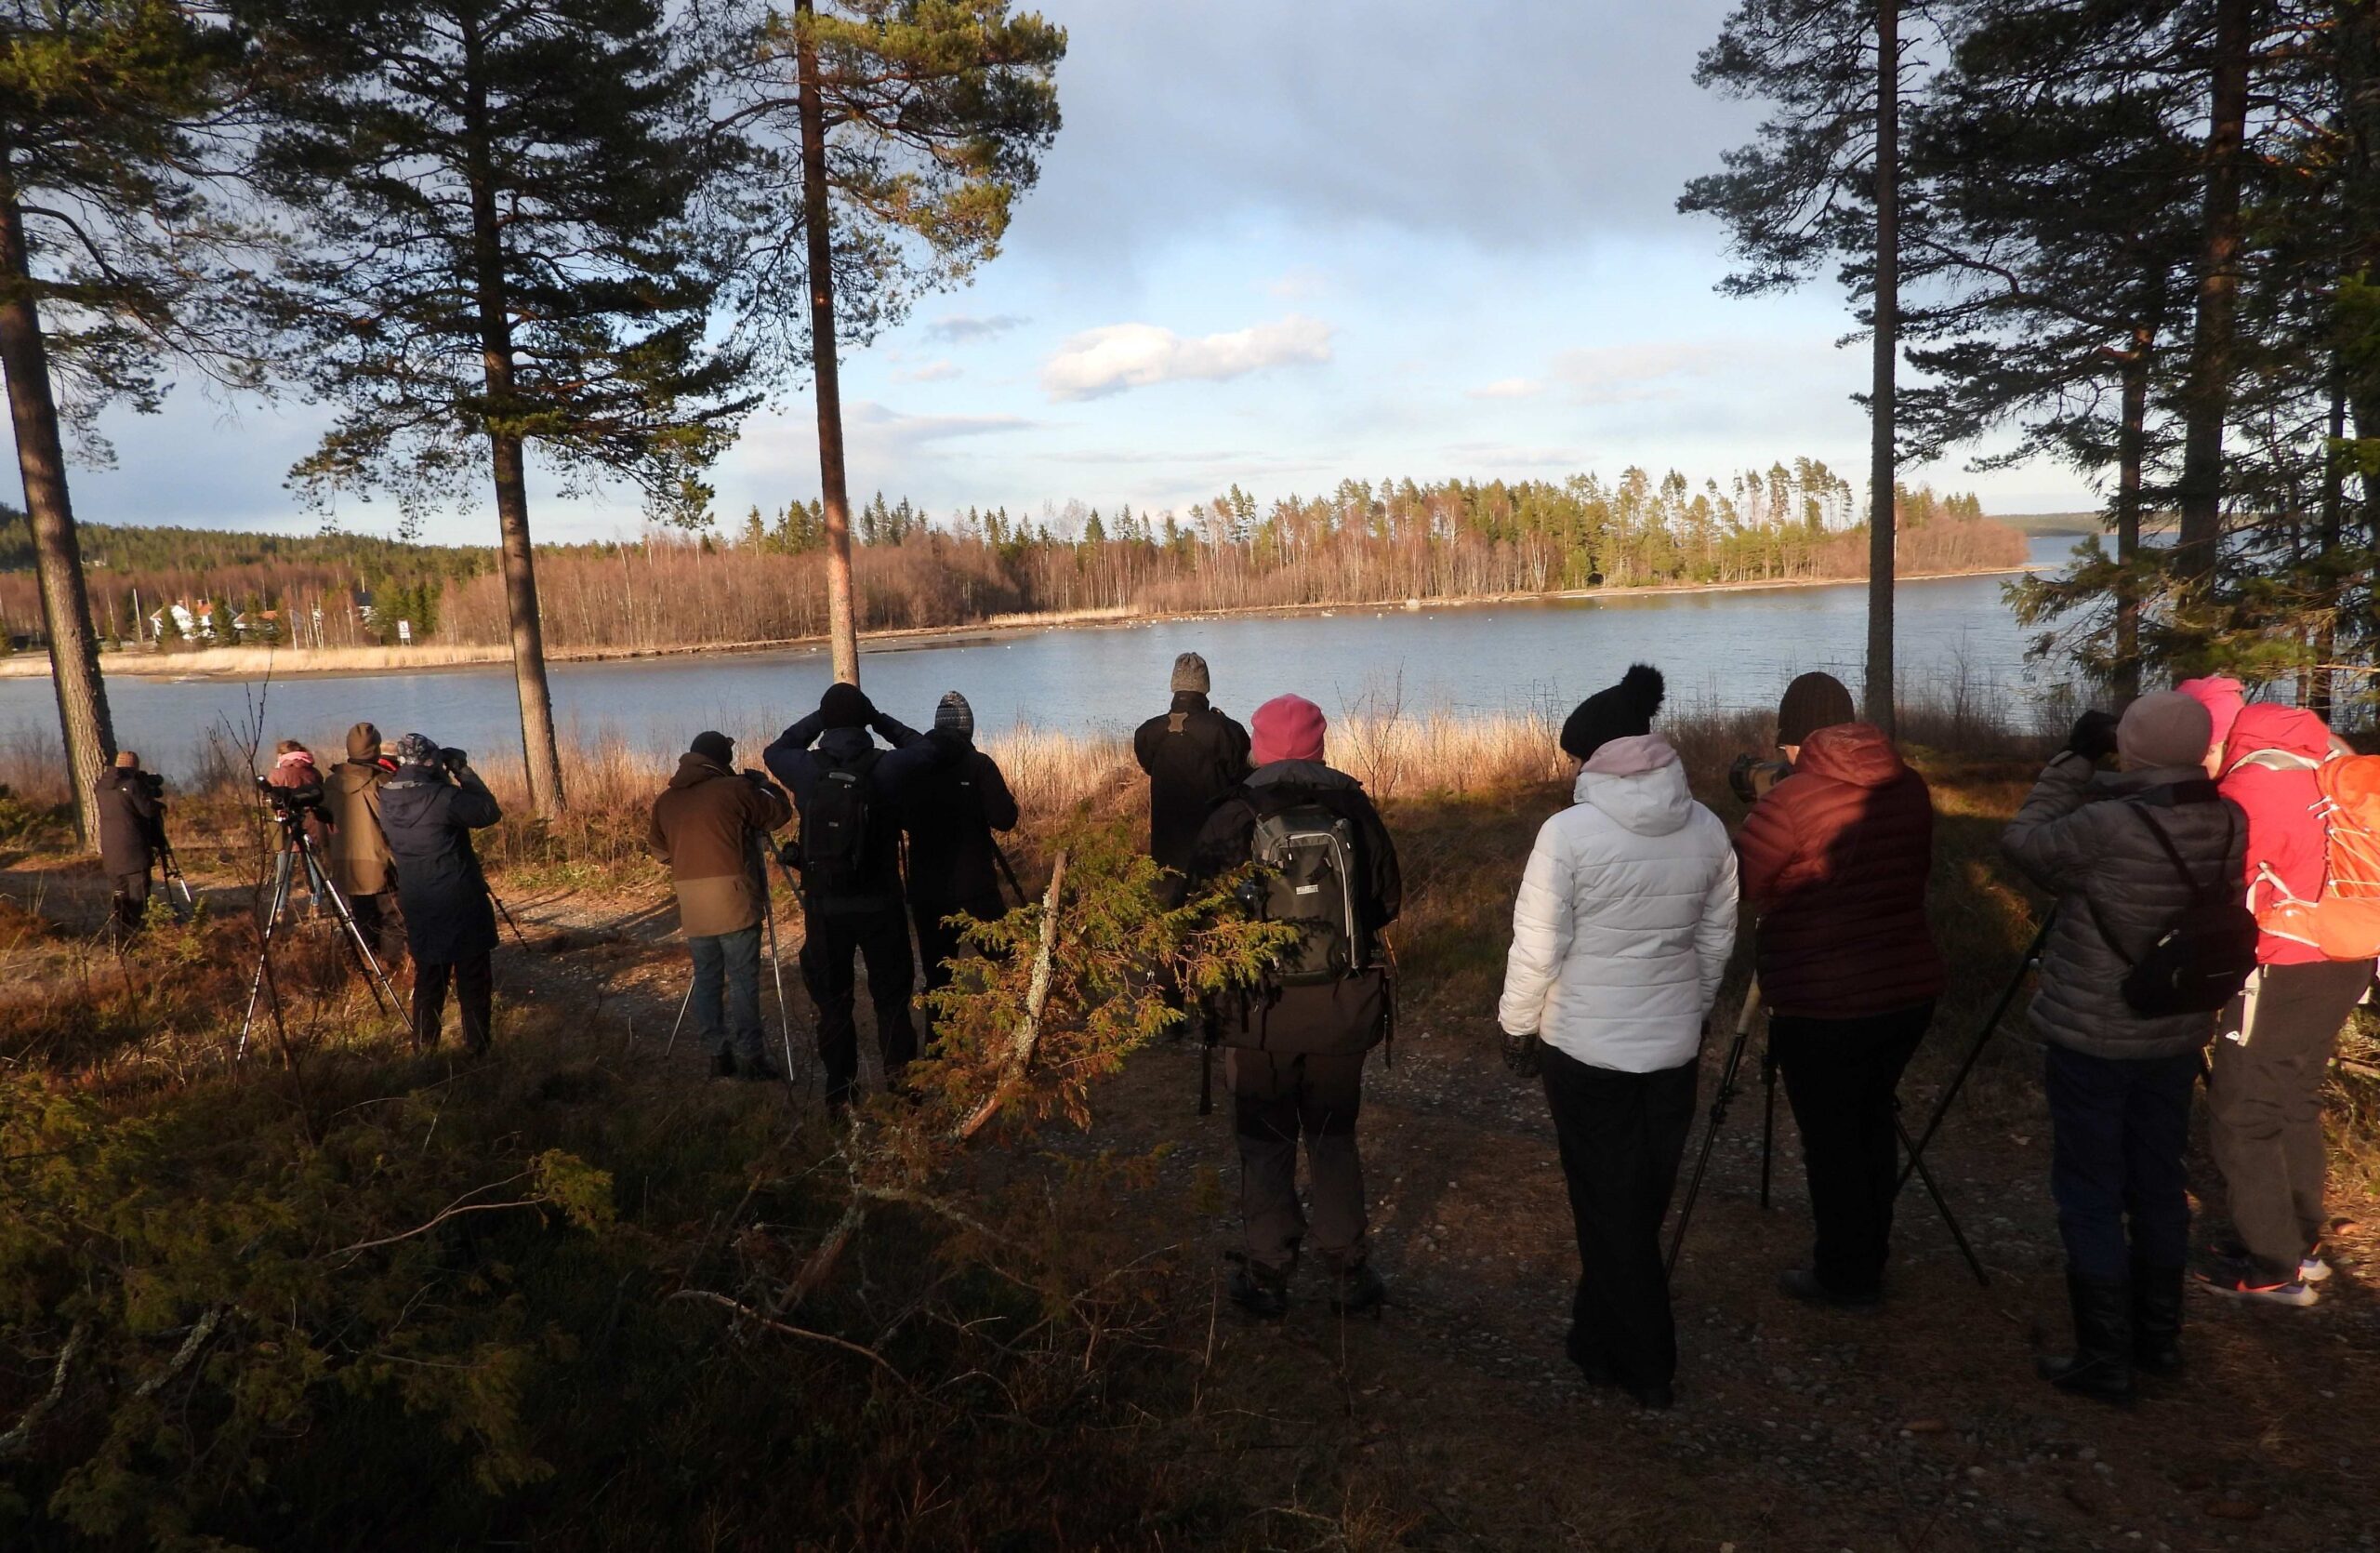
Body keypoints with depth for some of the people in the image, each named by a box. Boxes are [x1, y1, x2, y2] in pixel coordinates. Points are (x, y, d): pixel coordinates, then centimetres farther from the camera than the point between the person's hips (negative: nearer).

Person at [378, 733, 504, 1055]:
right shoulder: (442, 797, -20)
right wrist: (463, 771, -4)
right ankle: (478, 1049, 5)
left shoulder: (386, 800, 1)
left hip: (418, 906, 6)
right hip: (460, 904, -6)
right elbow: (490, 812, -9)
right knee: (473, 979, 2)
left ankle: (424, 1049, 21)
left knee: (428, 978, 16)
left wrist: (446, 778, 10)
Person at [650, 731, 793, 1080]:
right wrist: (764, 784, 20)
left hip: (691, 901, 5)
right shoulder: (734, 789, -5)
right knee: (743, 978, -1)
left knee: (706, 977, 11)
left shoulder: (665, 799, 10)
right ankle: (750, 1057, 0)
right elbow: (780, 813, 4)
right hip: (732, 896, -5)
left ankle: (718, 1055, 14)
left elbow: (660, 850, 18)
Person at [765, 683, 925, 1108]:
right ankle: (900, 1084, 15)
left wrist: (818, 718, 13)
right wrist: (883, 722, 4)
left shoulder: (808, 770, -7)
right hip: (879, 905, -1)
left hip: (824, 908, 1)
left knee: (831, 1000, 13)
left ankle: (840, 1092, 18)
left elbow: (774, 750, 15)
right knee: (891, 996, 12)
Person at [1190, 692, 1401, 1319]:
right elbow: (1389, 900, 4)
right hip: (1343, 1006, 2)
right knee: (1334, 1137, 18)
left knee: (1266, 1144, 13)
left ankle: (1266, 1278, 20)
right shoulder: (1352, 807, -4)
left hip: (1259, 1010, -2)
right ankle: (1350, 1275, 23)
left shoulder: (1232, 817, -10)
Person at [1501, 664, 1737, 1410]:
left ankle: (1644, 1366, 21)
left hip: (1586, 1047, -5)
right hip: (1673, 1045, 5)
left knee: (1608, 1208, 10)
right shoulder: (1707, 829, -3)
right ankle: (1602, 1339, 35)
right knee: (1643, 1203, 18)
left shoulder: (1570, 831, -19)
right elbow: (1717, 939, 7)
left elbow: (1538, 947, -15)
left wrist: (1517, 1025, 0)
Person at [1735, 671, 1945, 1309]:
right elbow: (1918, 872, 16)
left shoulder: (1790, 800, -18)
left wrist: (1758, 818, 6)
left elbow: (1737, 883, -8)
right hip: (1910, 990, 7)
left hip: (1825, 1008, -7)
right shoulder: (1909, 786, 2)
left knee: (1831, 1142, 9)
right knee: (1874, 1124, 22)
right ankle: (1868, 1262, 36)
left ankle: (1845, 1278, 23)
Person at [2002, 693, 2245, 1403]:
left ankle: (2105, 1360, 11)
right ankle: (2158, 1339, 31)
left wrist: (2073, 760, -3)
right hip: (2175, 1035, 7)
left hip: (2091, 1040, -6)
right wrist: (2093, 777, 3)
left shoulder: (2109, 827, -24)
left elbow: (2025, 844, -8)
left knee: (2091, 1198, 4)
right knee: (2158, 1185, 18)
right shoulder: (2228, 824, -3)